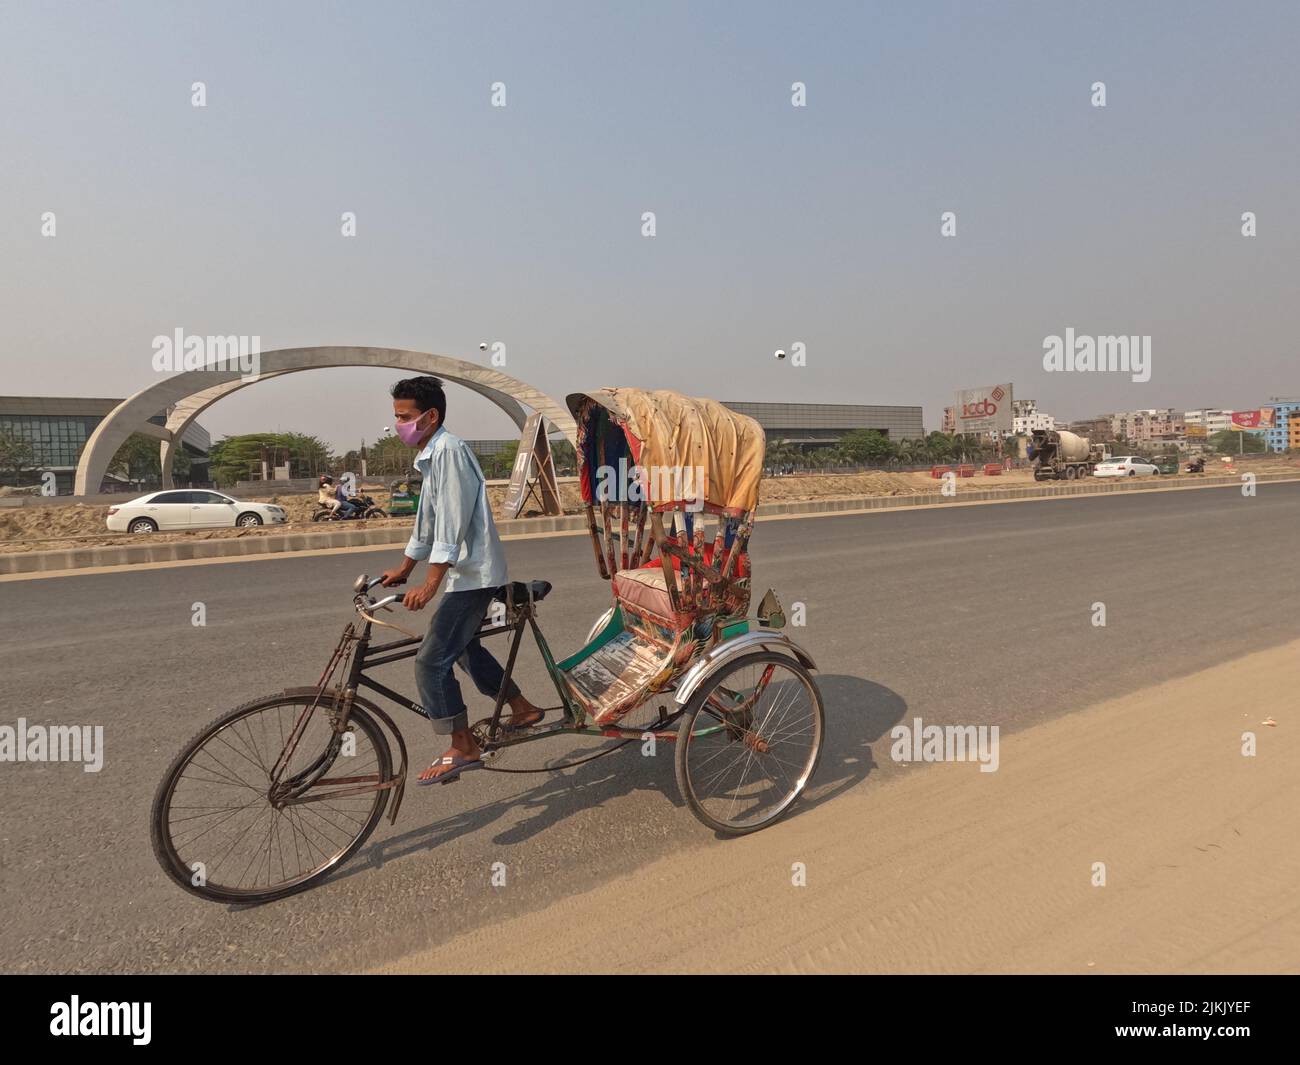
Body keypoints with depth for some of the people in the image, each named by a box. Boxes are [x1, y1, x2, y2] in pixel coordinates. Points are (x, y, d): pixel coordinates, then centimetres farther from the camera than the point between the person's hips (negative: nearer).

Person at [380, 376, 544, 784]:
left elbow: (453, 522, -24)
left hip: (473, 573, -11)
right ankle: (523, 709, 35)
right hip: (467, 572, 11)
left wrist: (430, 585, -27)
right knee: (464, 647, 23)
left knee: (431, 661, -9)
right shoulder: (430, 456, 15)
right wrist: (404, 568, 29)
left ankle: (462, 750, 2)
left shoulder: (449, 450, -17)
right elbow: (428, 519, 24)